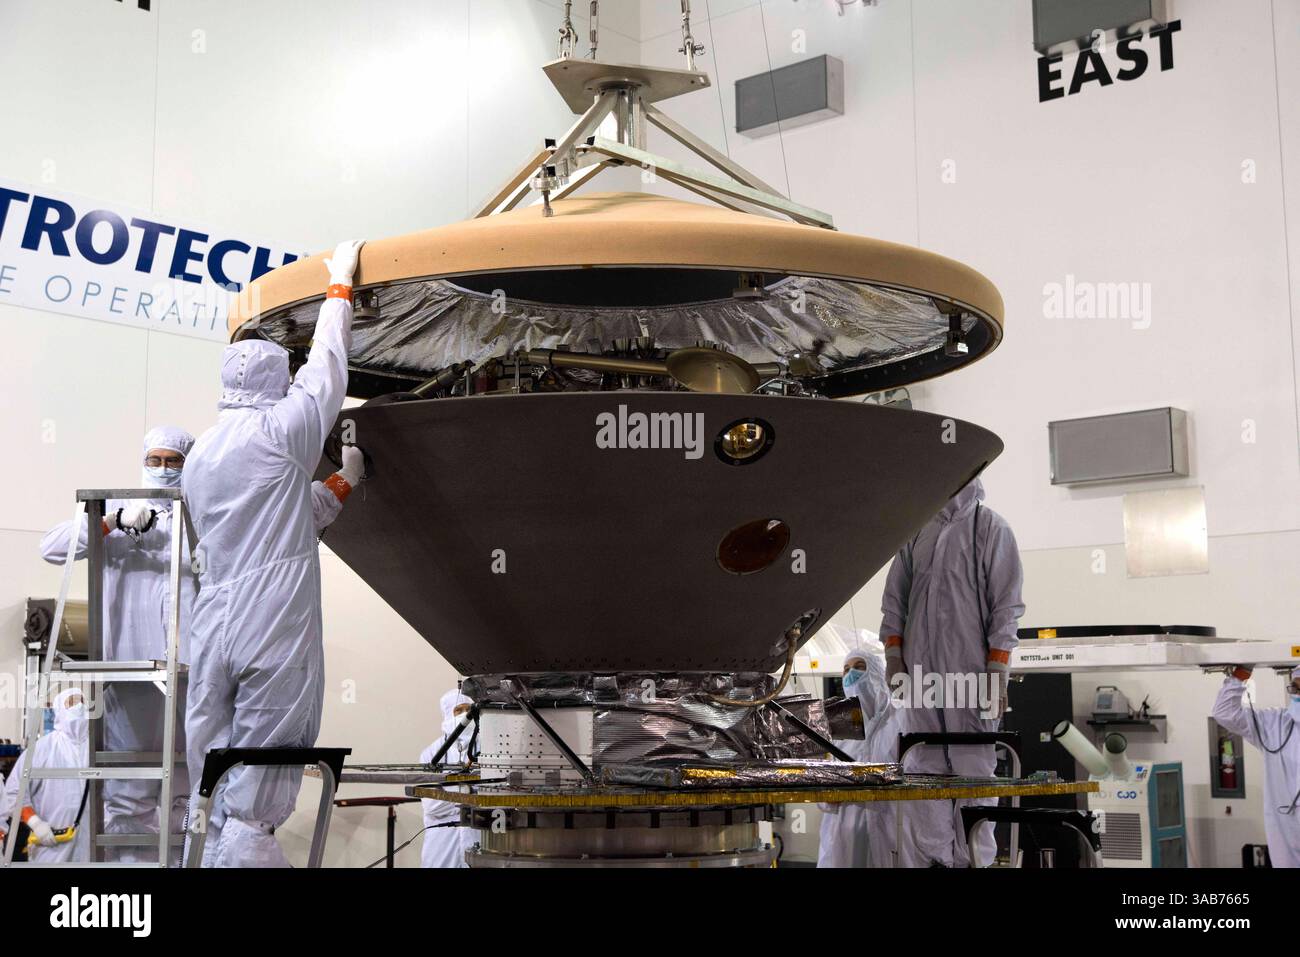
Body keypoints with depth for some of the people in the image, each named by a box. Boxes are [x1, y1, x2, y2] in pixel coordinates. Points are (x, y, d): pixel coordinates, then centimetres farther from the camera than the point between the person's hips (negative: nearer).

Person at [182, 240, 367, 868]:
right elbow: (327, 370, 13)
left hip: (211, 633, 7)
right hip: (276, 633, -7)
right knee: (253, 818, -6)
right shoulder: (279, 430, -2)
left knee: (218, 815, 7)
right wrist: (340, 286, 26)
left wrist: (341, 484, 32)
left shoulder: (198, 456, 18)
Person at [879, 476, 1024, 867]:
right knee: (921, 769, 4)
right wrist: (893, 656, 7)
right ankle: (926, 858, 9)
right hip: (919, 671, 5)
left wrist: (996, 674, -10)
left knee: (973, 769, -4)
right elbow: (894, 600, 18)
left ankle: (973, 860, 0)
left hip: (972, 672, -4)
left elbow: (1006, 608, -4)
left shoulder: (990, 527, 1)